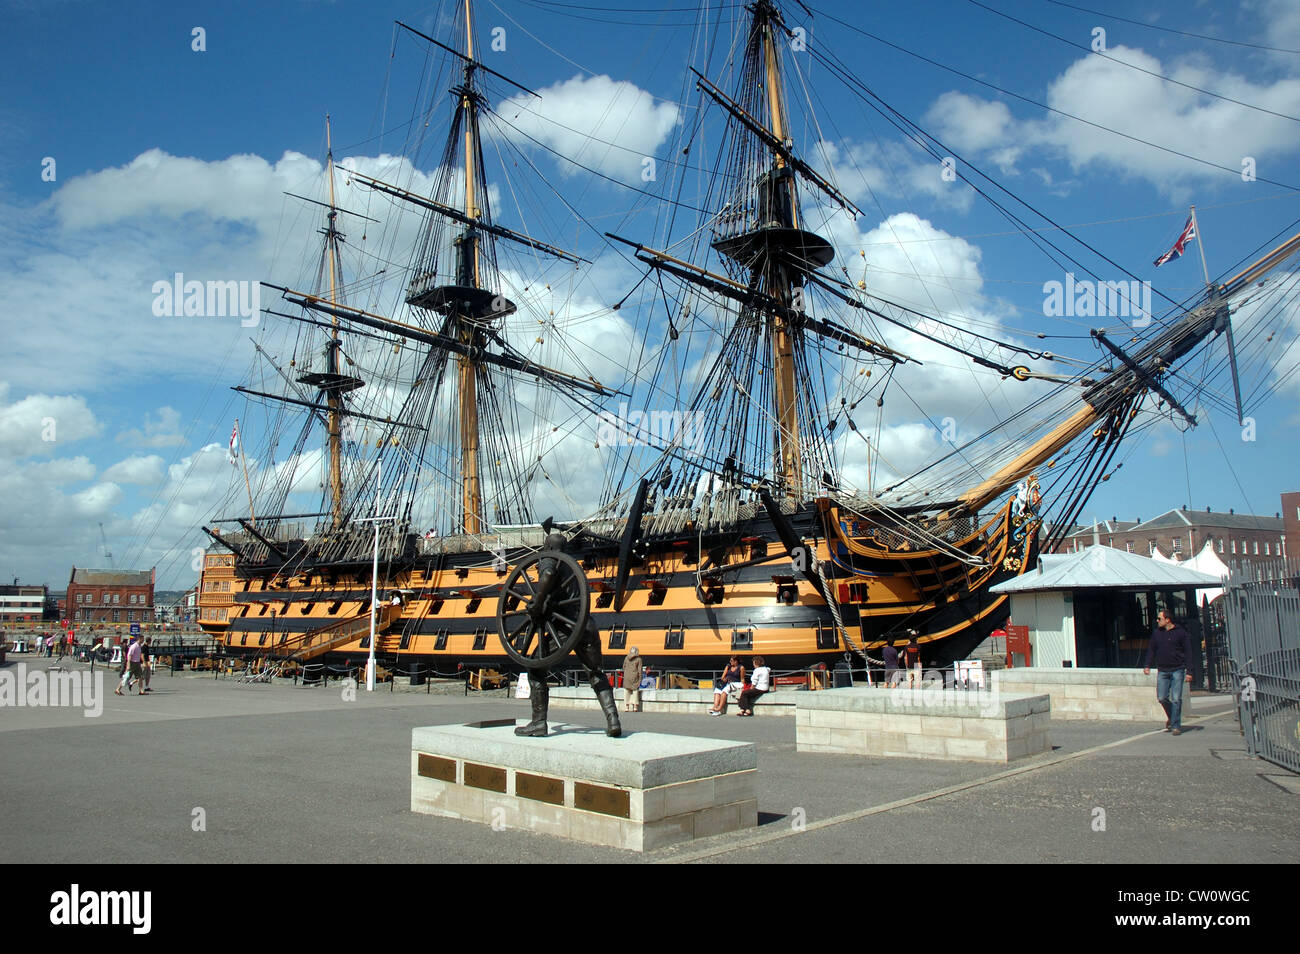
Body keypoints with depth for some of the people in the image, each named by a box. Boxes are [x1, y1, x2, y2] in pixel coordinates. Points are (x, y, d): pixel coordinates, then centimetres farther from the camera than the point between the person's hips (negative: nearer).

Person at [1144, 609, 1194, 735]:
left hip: (1177, 670, -3)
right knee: (1162, 698, 0)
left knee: (1176, 699, -4)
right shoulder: (1157, 633, 9)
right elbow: (1151, 650, 14)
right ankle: (1171, 717, 27)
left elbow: (1188, 652, -1)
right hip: (1162, 671, 4)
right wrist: (1147, 665, 3)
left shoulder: (1180, 632, -2)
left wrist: (1188, 671, -6)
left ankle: (1176, 726, 3)